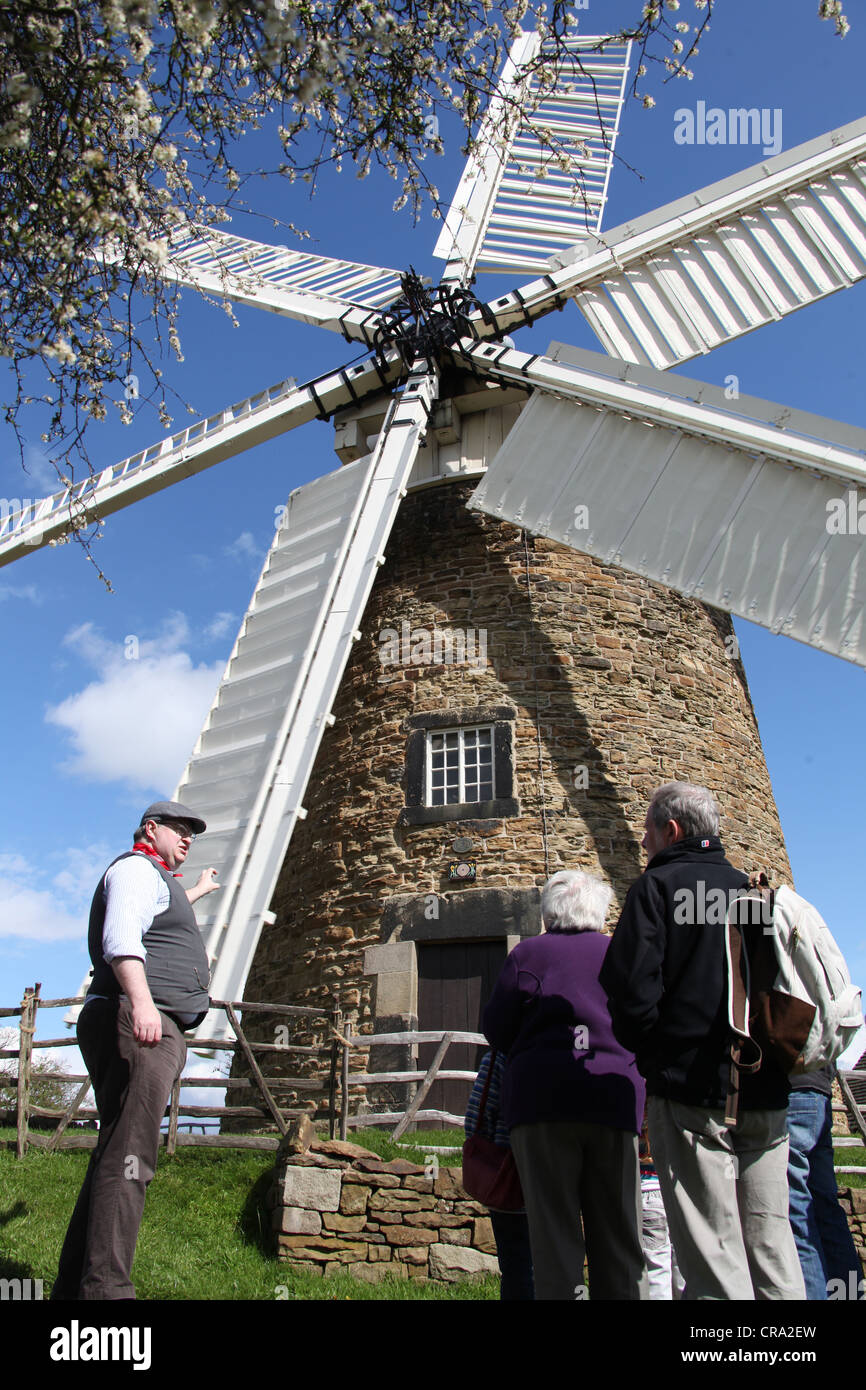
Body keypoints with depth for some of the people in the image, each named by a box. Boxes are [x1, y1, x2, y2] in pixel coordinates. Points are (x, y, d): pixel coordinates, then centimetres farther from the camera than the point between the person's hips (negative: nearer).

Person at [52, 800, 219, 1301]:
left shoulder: (160, 881, 32)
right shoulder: (137, 868, 0)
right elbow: (121, 937, -18)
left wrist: (198, 890, 78)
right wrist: (141, 1000, -33)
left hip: (156, 1034, 10)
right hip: (135, 1021, -10)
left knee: (118, 1153, 7)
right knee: (129, 1153, -18)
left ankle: (74, 1283, 9)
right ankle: (105, 1286, -23)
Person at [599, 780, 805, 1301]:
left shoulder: (657, 886, -4)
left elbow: (631, 985, -13)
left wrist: (653, 1052, 3)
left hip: (691, 1088, -6)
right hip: (766, 1091, 6)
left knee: (714, 1256, -2)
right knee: (772, 1247, 12)